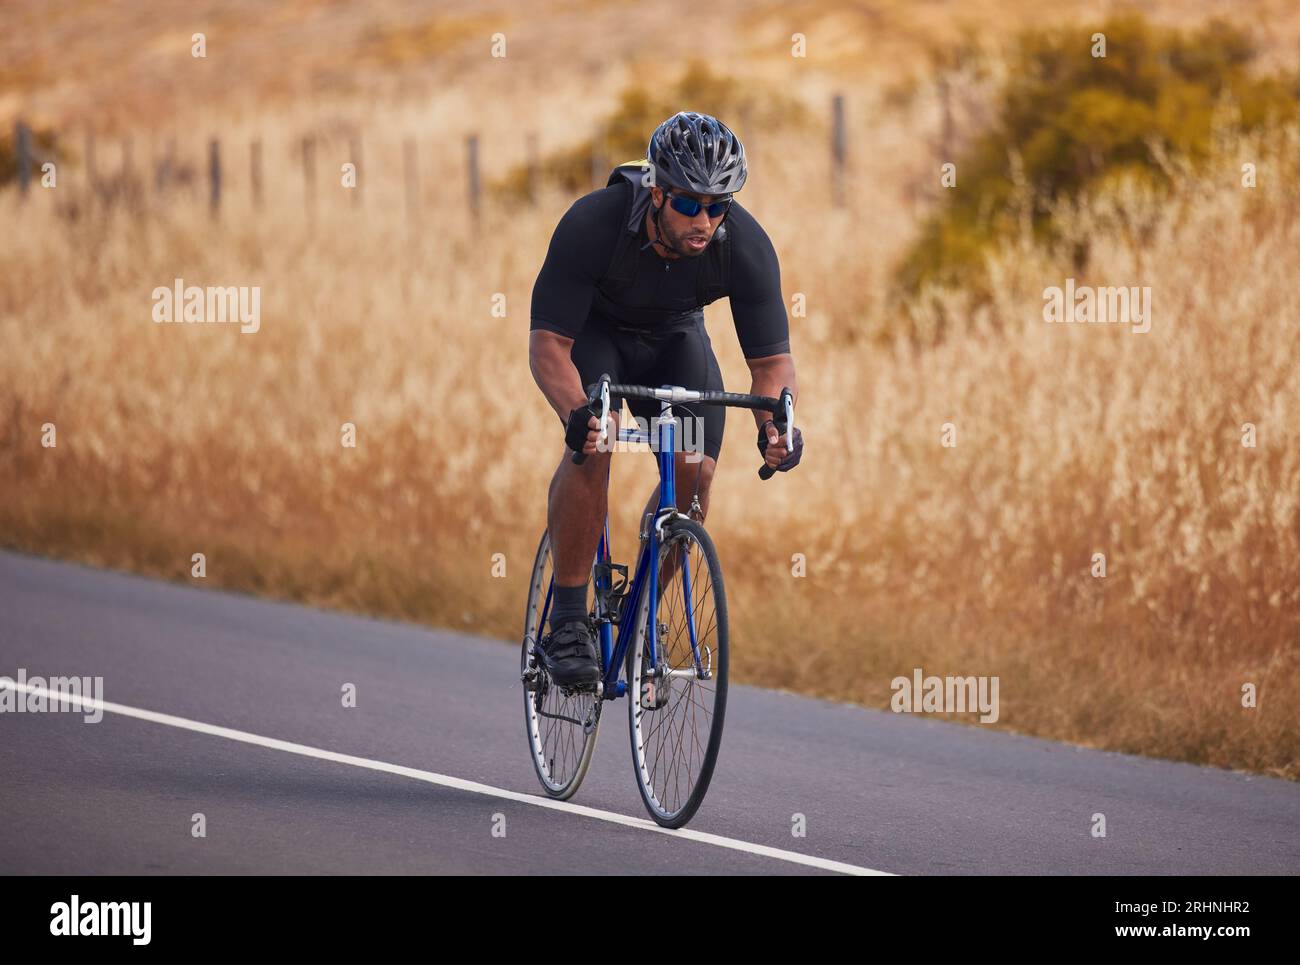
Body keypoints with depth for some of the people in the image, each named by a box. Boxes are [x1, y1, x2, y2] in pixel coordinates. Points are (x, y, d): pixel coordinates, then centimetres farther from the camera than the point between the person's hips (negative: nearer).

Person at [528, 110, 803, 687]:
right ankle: (566, 625, -20)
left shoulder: (744, 244, -29)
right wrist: (576, 413, -56)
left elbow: (771, 358, -24)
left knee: (696, 470, -17)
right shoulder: (593, 224, -37)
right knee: (593, 444, -29)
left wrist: (775, 425, -45)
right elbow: (548, 344, -36)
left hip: (673, 336, 3)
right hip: (592, 330, -3)